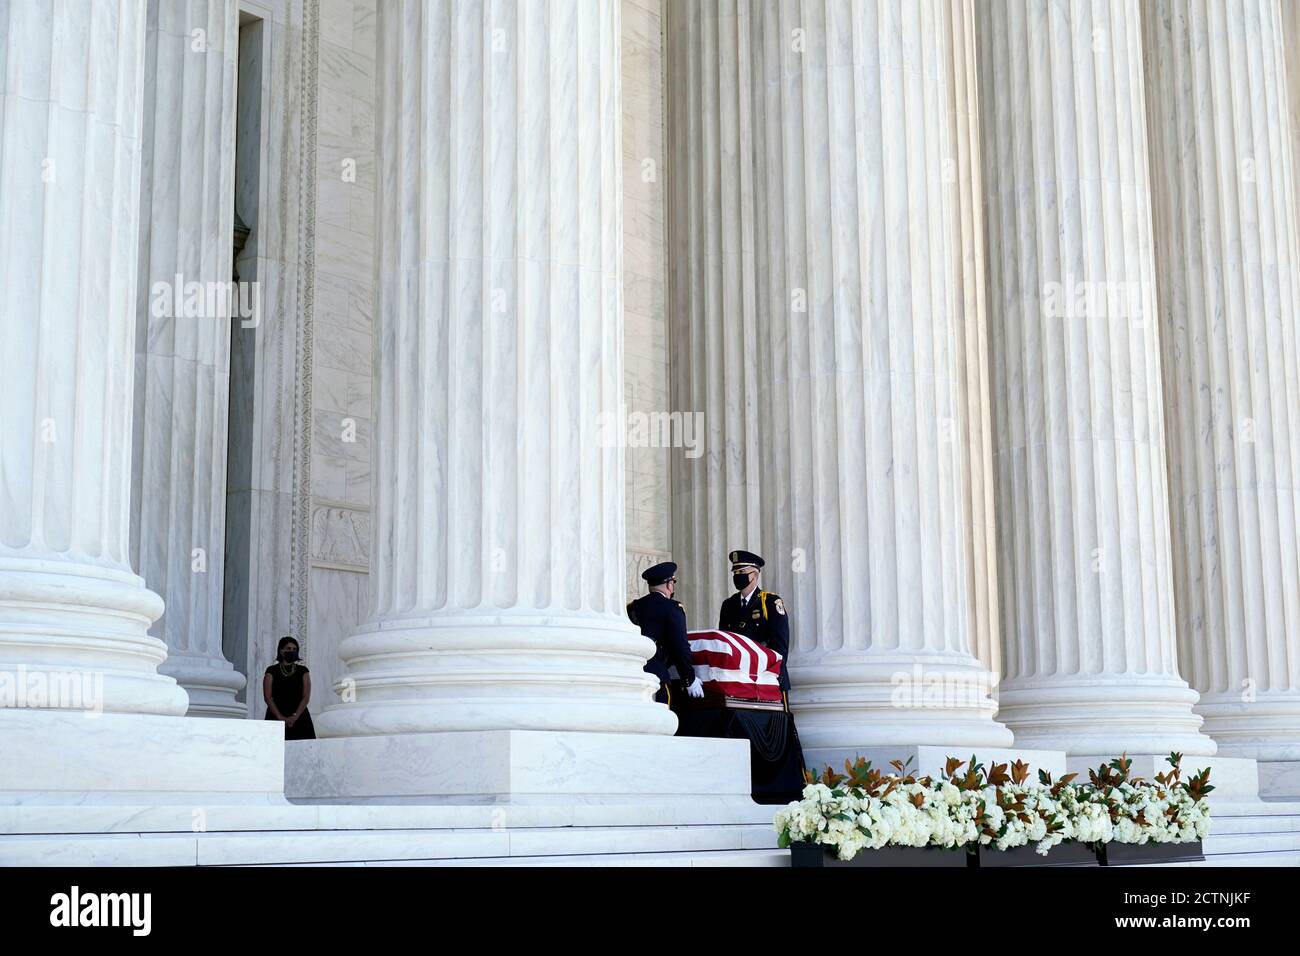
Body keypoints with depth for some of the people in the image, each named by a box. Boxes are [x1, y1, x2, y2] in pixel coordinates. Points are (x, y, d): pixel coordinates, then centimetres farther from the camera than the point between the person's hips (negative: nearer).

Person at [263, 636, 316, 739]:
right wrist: (280, 717, -13)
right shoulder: (271, 671, 7)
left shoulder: (303, 671, 11)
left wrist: (295, 716, -12)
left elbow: (306, 696, 3)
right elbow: (267, 697, -1)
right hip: (276, 718, -1)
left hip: (299, 718, 1)